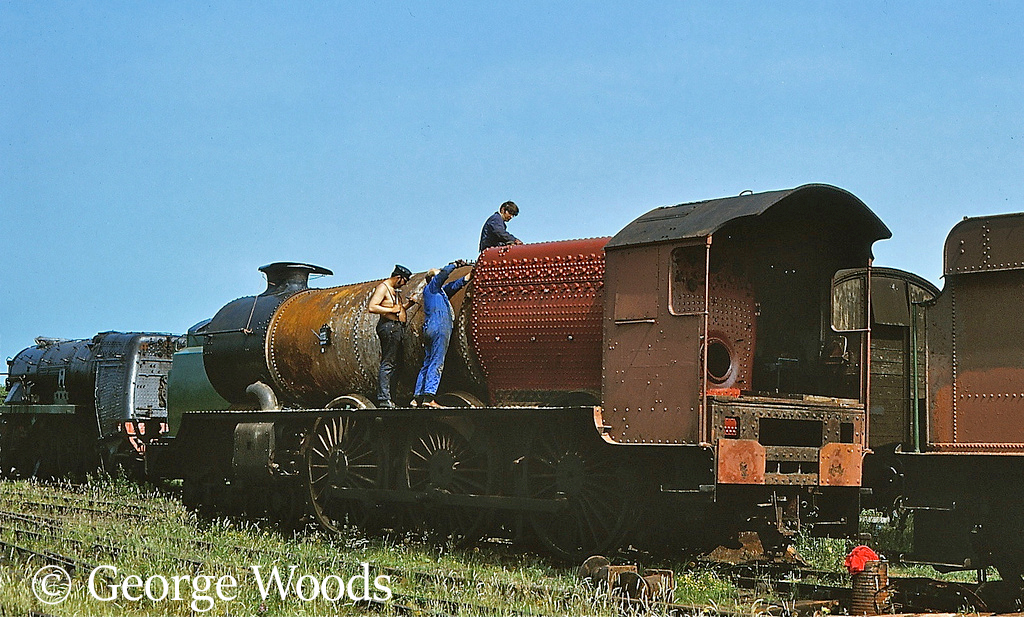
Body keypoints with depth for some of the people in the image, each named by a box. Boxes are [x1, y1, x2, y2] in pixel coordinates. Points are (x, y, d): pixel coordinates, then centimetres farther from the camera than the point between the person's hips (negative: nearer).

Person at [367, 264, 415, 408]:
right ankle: (383, 399, -14)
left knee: (393, 364, 8)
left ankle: (384, 397, 10)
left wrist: (408, 303, 12)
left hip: (397, 328, 10)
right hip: (389, 327, -10)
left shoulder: (395, 290, 22)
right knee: (387, 364, -12)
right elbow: (372, 307, -18)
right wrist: (391, 310, -16)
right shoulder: (383, 287, -8)